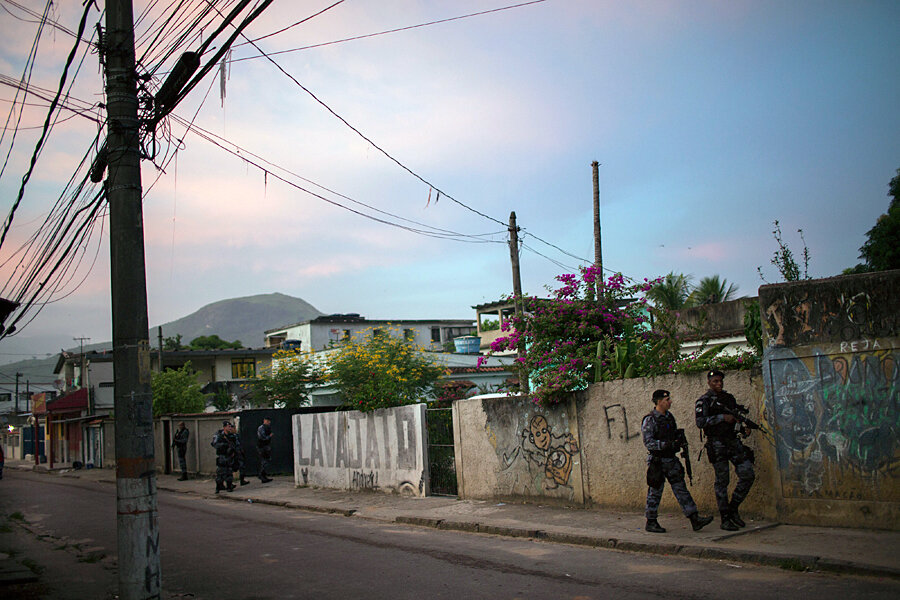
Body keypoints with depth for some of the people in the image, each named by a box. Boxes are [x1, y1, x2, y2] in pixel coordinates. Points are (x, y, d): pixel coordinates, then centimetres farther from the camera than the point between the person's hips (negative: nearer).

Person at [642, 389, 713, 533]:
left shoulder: (670, 417, 11)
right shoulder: (649, 420, -12)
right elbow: (648, 442, -19)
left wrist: (679, 435, 0)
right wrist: (665, 444, -30)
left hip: (671, 459, 7)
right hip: (657, 461, -7)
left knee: (681, 489, 4)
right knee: (655, 492, 1)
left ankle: (695, 519, 1)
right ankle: (651, 522, 12)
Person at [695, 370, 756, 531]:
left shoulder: (729, 398, 16)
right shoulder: (704, 401, -3)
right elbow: (700, 422, -16)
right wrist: (722, 417, -21)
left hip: (734, 441, 6)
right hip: (717, 444, -6)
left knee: (748, 475, -2)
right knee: (722, 481, -2)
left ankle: (733, 508, 14)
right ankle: (725, 519, 5)